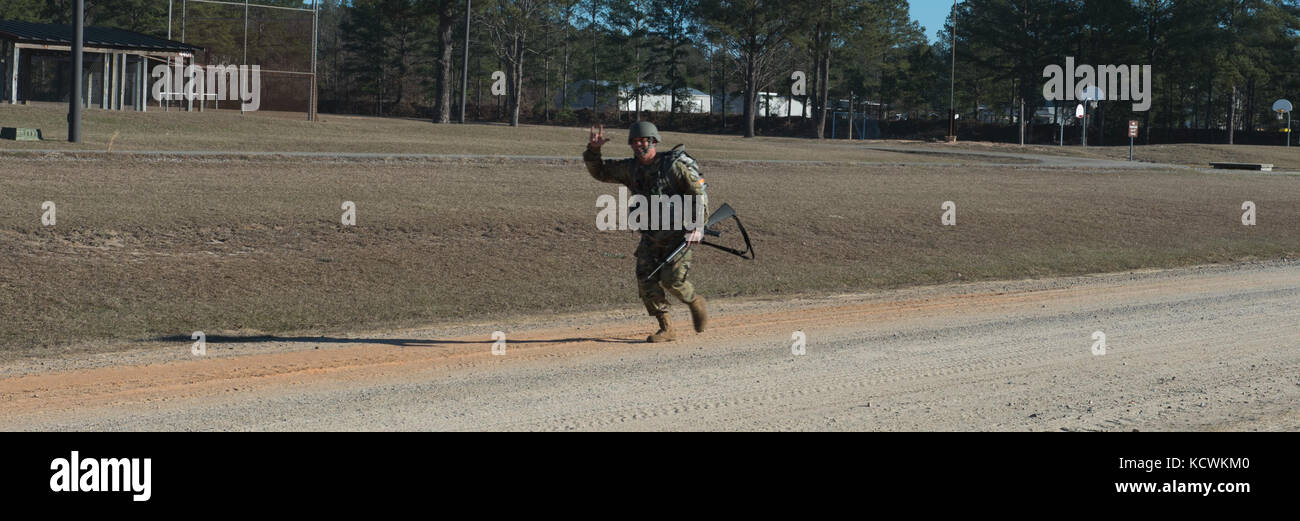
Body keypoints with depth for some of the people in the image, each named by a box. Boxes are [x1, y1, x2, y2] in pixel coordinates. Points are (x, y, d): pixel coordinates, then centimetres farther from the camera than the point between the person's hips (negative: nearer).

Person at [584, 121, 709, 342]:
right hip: (650, 236, 5)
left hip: (678, 234, -5)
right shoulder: (630, 168, 4)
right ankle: (666, 329, 3)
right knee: (646, 280, -7)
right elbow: (600, 172, 13)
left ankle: (695, 302, 16)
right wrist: (593, 150, -6)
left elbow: (699, 193, -12)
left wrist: (697, 227, -20)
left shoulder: (674, 165, -13)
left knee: (672, 279, -16)